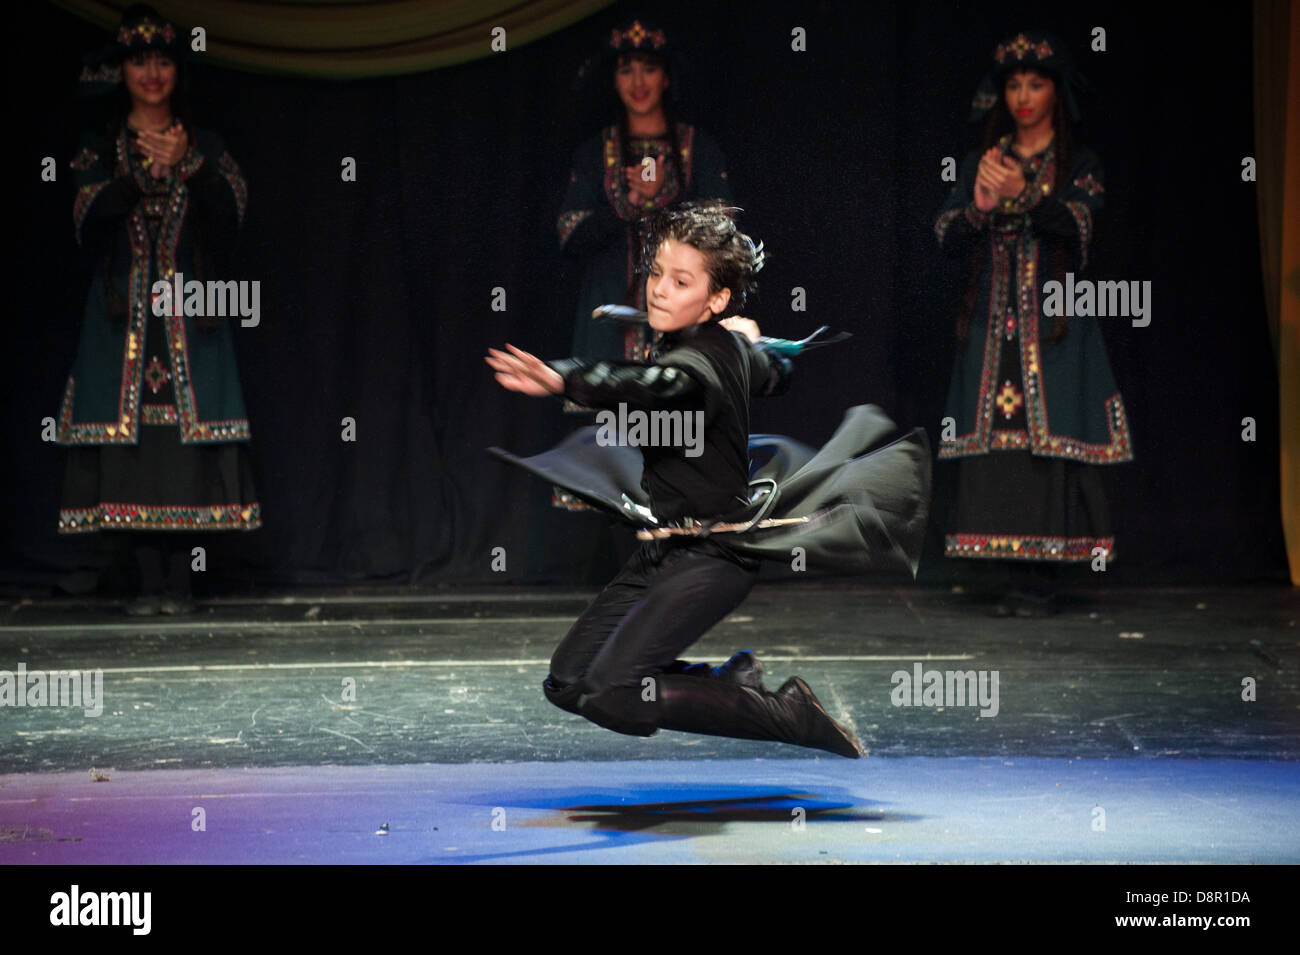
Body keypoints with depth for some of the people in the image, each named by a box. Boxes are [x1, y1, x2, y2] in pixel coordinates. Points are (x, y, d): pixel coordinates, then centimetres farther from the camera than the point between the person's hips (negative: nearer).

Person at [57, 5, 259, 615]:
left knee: (187, 441, -8)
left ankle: (179, 579, -4)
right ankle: (149, 579, -2)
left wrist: (187, 166, -18)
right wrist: (144, 172, -16)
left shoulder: (204, 146, 11)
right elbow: (88, 222, -5)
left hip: (189, 310, 0)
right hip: (123, 312, 0)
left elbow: (232, 210, -4)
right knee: (128, 441, -7)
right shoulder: (100, 149, 10)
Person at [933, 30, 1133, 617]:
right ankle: (1019, 576, -1)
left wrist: (1025, 195, -27)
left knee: (1047, 442, -9)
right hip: (993, 322, 3)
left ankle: (1042, 579, -8)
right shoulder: (982, 164, 15)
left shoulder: (1077, 165, 6)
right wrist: (980, 206, -14)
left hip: (1054, 323, -3)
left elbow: (1076, 225, -11)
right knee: (996, 444, -4)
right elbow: (948, 237, 6)